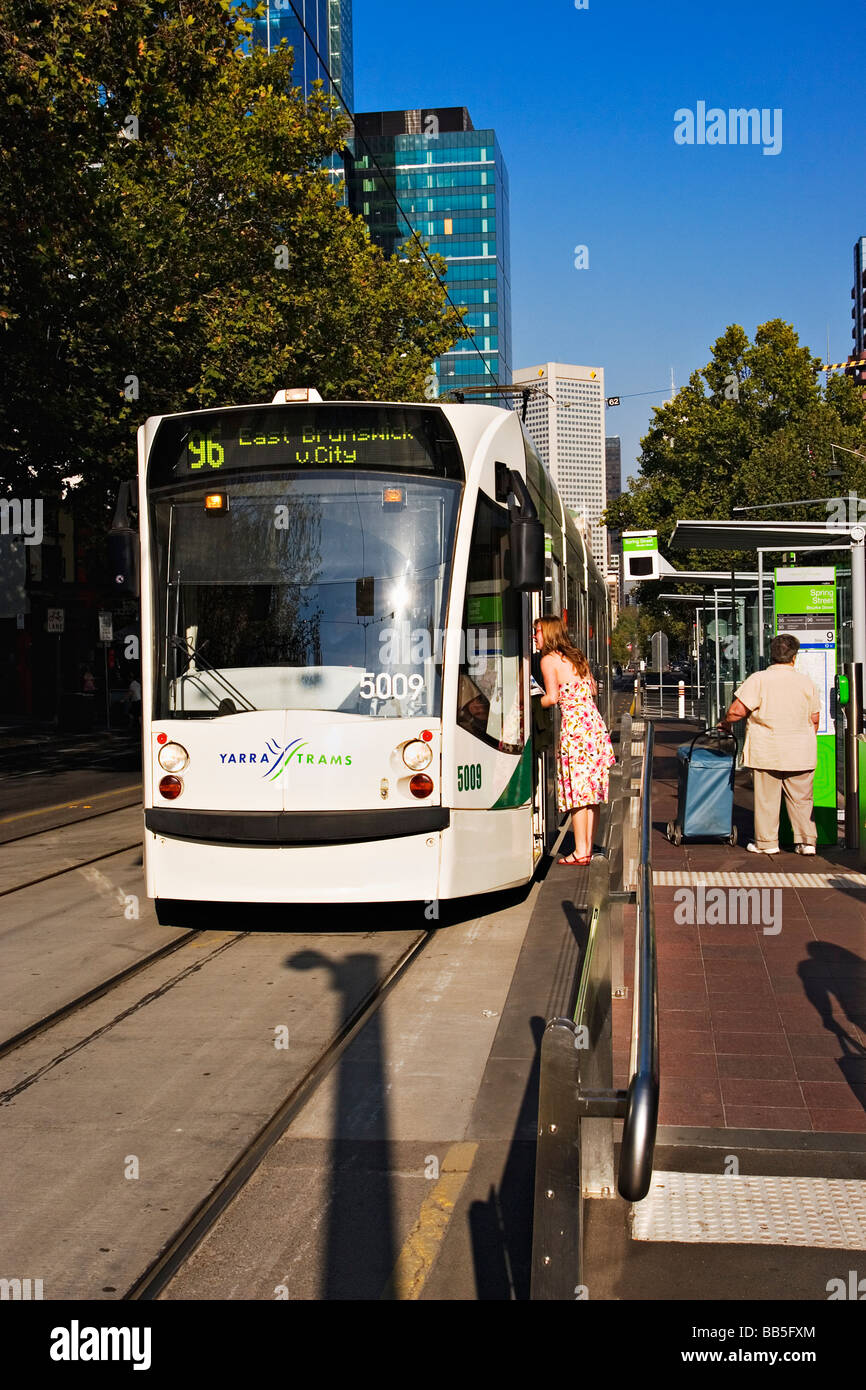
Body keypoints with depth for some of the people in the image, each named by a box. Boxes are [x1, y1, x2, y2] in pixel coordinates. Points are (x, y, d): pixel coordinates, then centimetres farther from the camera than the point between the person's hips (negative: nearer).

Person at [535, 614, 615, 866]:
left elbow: (552, 697, -11)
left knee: (577, 790, -5)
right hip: (595, 722, 7)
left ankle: (580, 852, -4)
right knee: (592, 791, 7)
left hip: (574, 724, -7)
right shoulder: (578, 657, 18)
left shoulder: (548, 660, -3)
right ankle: (588, 847, 11)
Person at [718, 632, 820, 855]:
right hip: (801, 753, 3)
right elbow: (815, 719, 8)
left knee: (766, 798, 6)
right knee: (801, 799, 12)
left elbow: (737, 710, -14)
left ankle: (766, 842, 11)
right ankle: (807, 841, 11)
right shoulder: (806, 682, 2)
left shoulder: (758, 680, -10)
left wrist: (725, 723, 5)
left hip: (766, 752, -3)